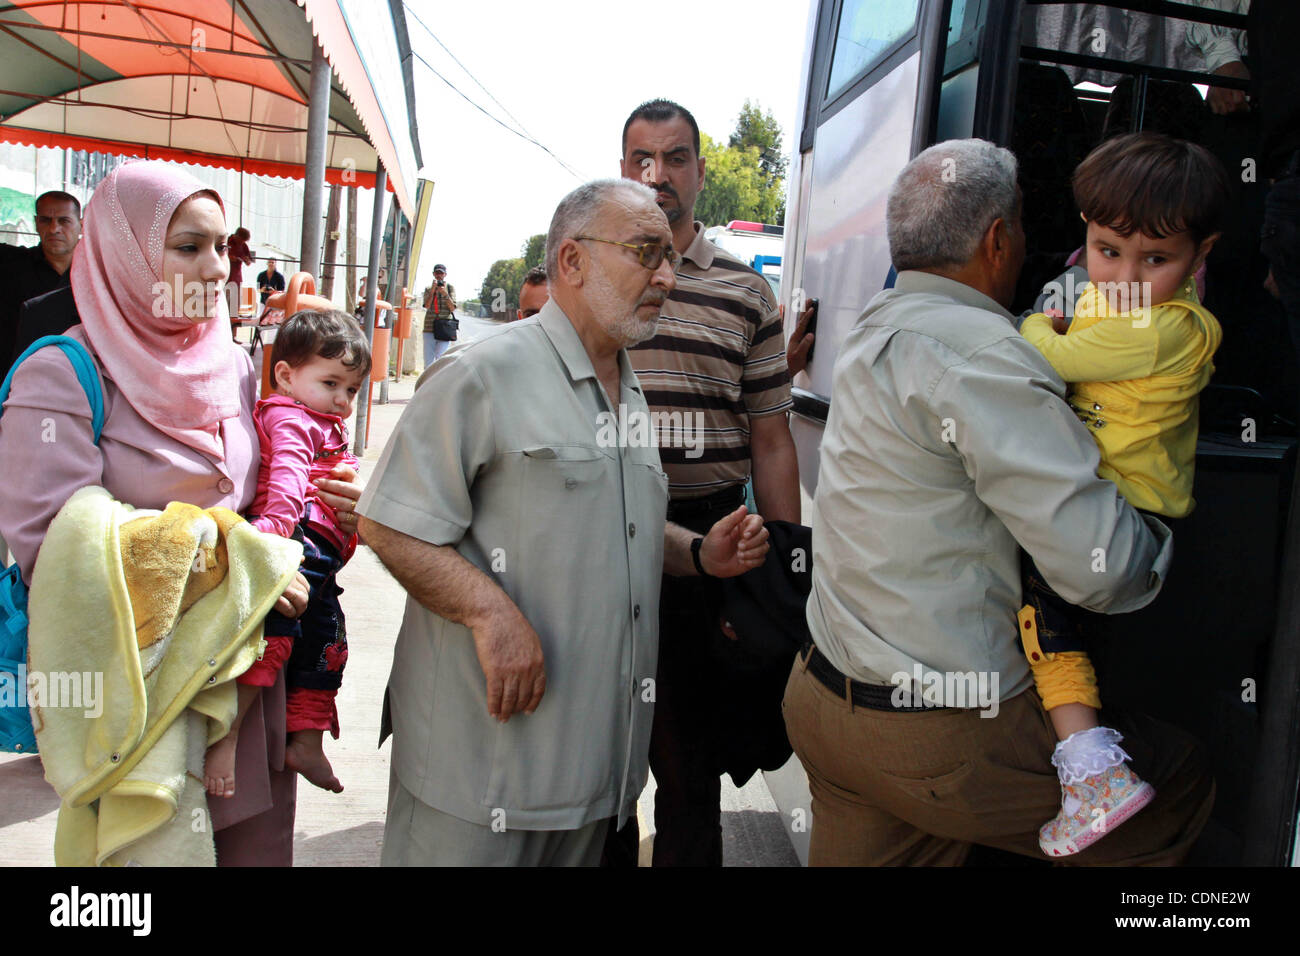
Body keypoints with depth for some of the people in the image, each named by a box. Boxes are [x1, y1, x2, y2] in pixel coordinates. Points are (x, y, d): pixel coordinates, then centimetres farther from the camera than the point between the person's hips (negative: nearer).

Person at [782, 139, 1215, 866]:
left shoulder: (877, 330, 11)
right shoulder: (976, 350, -20)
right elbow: (1103, 566, -23)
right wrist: (1161, 541, -1)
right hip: (939, 739, -9)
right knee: (1184, 782, 9)